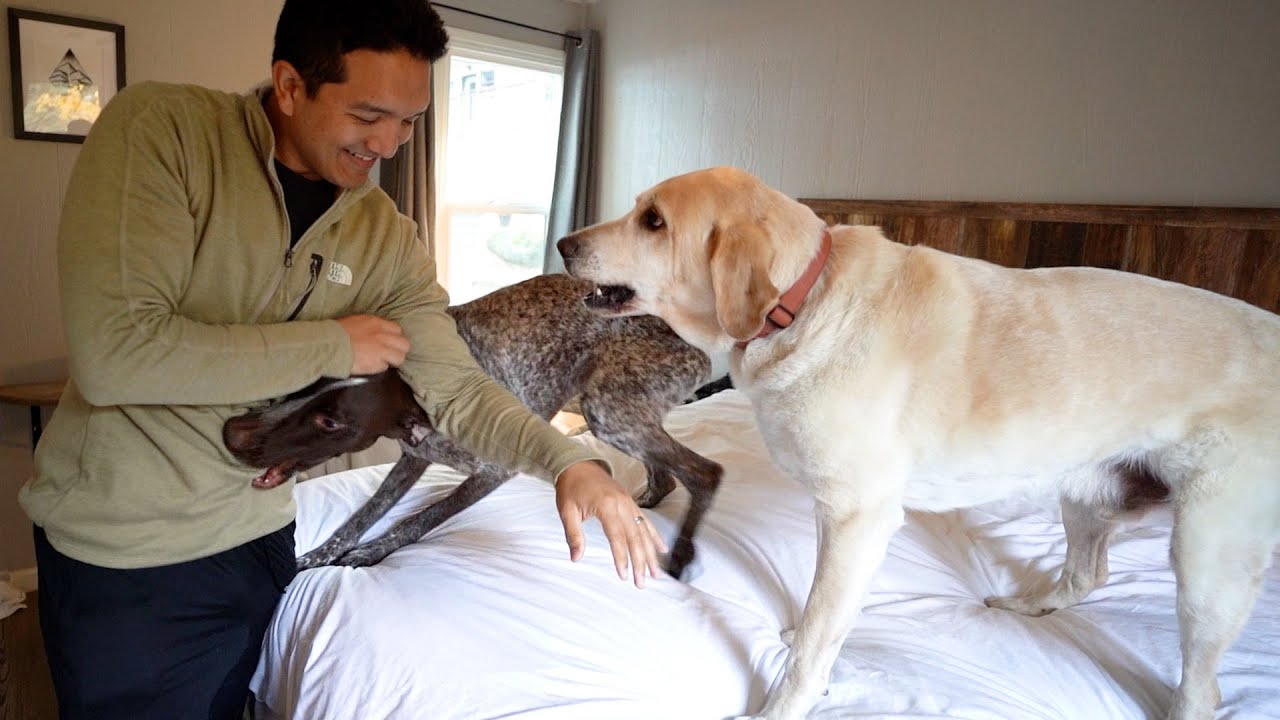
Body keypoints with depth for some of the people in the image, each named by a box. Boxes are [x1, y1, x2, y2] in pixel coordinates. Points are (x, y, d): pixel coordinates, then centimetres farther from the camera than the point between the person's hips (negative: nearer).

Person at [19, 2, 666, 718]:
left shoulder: (388, 237, -5)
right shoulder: (159, 127, -18)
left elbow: (457, 389, -7)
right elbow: (112, 355, -28)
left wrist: (568, 458, -24)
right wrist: (333, 345, -21)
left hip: (258, 535, 5)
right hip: (121, 551, -4)